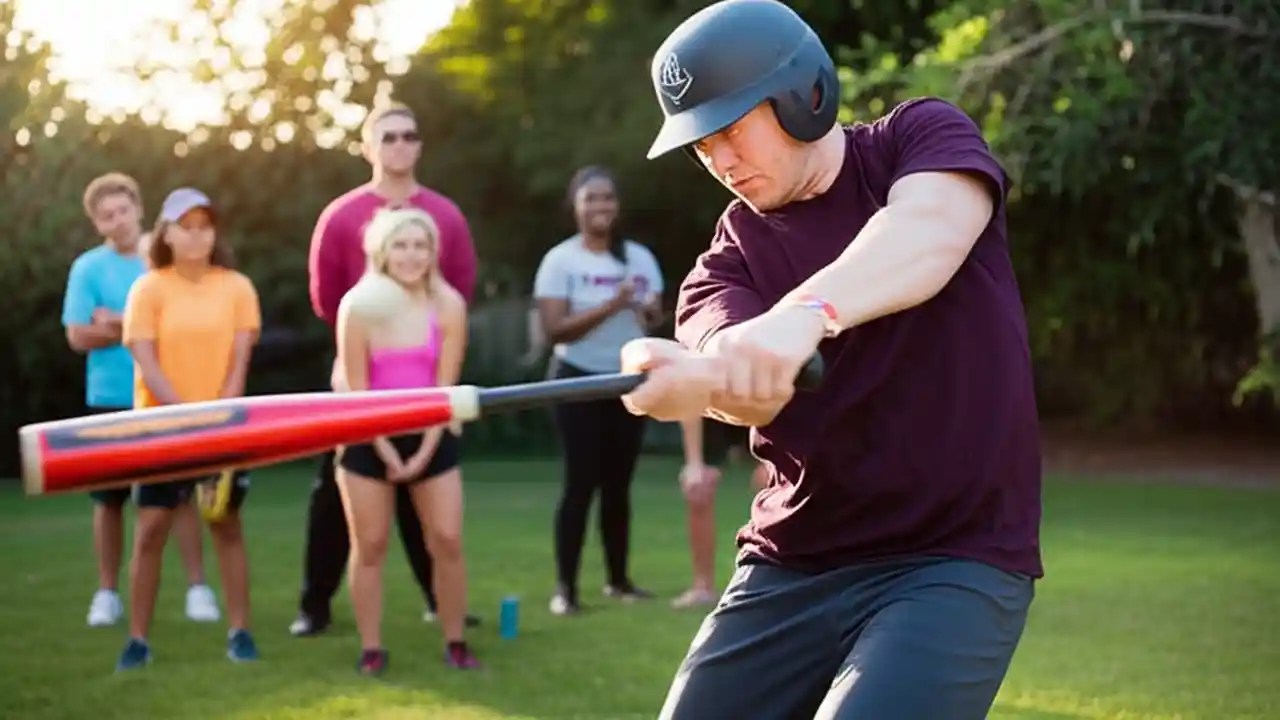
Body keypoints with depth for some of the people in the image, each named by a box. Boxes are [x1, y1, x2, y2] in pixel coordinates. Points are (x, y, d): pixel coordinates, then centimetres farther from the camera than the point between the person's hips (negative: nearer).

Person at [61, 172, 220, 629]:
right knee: (109, 499, 6)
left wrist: (120, 324, -9)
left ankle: (197, 588, 5)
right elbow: (79, 336, -7)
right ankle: (107, 593, 16)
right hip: (110, 400, 0)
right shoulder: (88, 268, -1)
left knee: (181, 494, -1)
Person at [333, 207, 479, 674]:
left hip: (431, 437, 1)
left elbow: (446, 386, -6)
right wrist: (387, 452, -12)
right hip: (369, 441, -1)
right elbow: (356, 388, -9)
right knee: (369, 546, 2)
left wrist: (424, 451, -11)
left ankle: (455, 644, 9)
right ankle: (371, 649, 9)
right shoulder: (359, 305, -10)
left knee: (447, 541, -2)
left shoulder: (449, 306, -7)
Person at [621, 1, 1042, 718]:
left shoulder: (922, 136, -1)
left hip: (957, 562, -4)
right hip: (791, 570, 4)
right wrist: (696, 377, -42)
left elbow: (933, 228, -26)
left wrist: (806, 311, -45)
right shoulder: (730, 258, 5)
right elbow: (755, 389, -17)